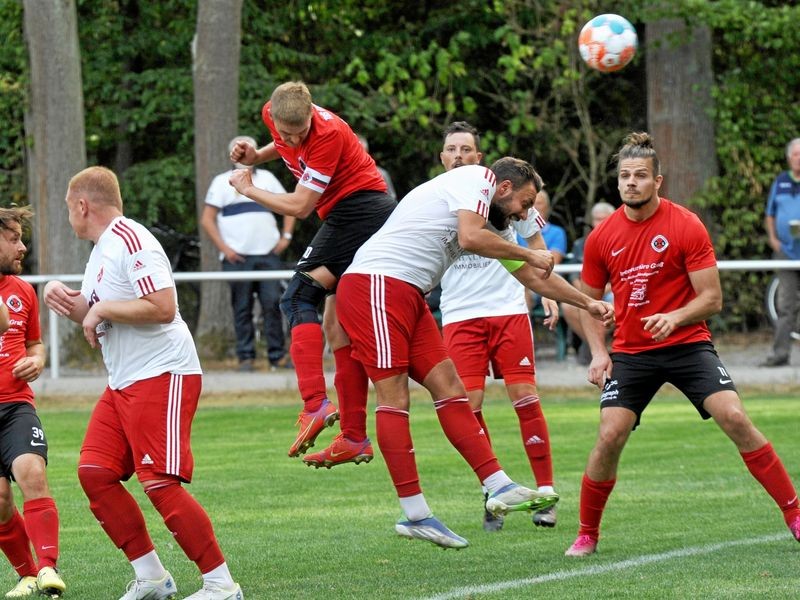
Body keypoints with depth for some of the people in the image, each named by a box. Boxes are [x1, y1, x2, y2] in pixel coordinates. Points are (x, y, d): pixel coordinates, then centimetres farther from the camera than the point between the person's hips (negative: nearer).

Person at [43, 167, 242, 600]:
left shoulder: (130, 241, -14)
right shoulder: (101, 250, 18)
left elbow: (162, 307, -25)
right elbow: (92, 313, 30)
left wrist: (100, 308, -14)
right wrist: (65, 298, 9)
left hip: (162, 375, -10)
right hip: (123, 383, 11)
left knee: (160, 484, -15)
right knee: (94, 472, 2)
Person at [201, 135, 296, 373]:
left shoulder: (266, 178, 17)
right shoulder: (222, 182, 8)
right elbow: (207, 219, 2)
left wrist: (286, 236, 7)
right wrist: (223, 248, -8)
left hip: (268, 254, 2)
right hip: (237, 256, -2)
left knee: (273, 303, -5)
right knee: (242, 308, -3)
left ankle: (277, 355, -2)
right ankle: (245, 357, 0)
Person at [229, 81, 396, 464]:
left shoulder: (327, 133, -23)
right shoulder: (273, 116, 0)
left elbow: (299, 206, -20)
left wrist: (248, 189, -7)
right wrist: (257, 156, 8)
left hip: (356, 212, -10)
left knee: (299, 299, -15)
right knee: (337, 327, 7)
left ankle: (315, 404, -30)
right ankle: (355, 438, 6)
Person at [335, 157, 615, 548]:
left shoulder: (493, 219, 24)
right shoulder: (477, 179, -4)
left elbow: (530, 275, 33)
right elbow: (469, 238, -20)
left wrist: (588, 303, 34)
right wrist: (528, 253, -7)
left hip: (409, 296, 10)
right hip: (375, 285, -10)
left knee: (449, 389, 4)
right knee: (395, 398, -9)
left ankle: (500, 488, 2)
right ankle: (414, 514, -10)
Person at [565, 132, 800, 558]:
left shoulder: (686, 226, -9)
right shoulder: (602, 238, 0)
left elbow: (712, 298, -8)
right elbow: (588, 302, 12)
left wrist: (675, 318, -27)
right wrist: (598, 352, -3)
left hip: (686, 343, -2)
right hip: (629, 352, 2)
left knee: (735, 418, -17)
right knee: (610, 436, -15)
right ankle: (587, 535, 4)